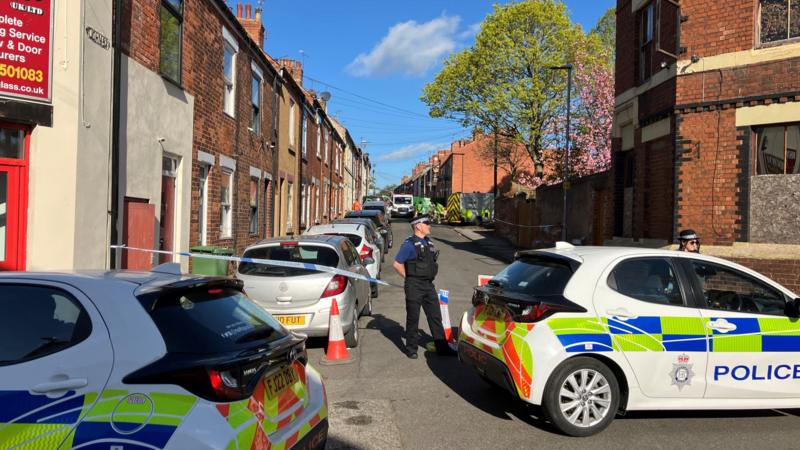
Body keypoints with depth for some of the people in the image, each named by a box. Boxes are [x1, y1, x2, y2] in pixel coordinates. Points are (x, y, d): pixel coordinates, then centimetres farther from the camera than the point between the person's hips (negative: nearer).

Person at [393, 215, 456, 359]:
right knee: (413, 318, 3)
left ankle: (442, 347, 17)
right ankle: (411, 349, 15)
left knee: (435, 316, 9)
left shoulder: (429, 242, 12)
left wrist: (429, 278, 14)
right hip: (414, 287, -7)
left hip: (428, 285, 7)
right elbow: (397, 264, -14)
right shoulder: (409, 244, -12)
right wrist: (409, 277, -6)